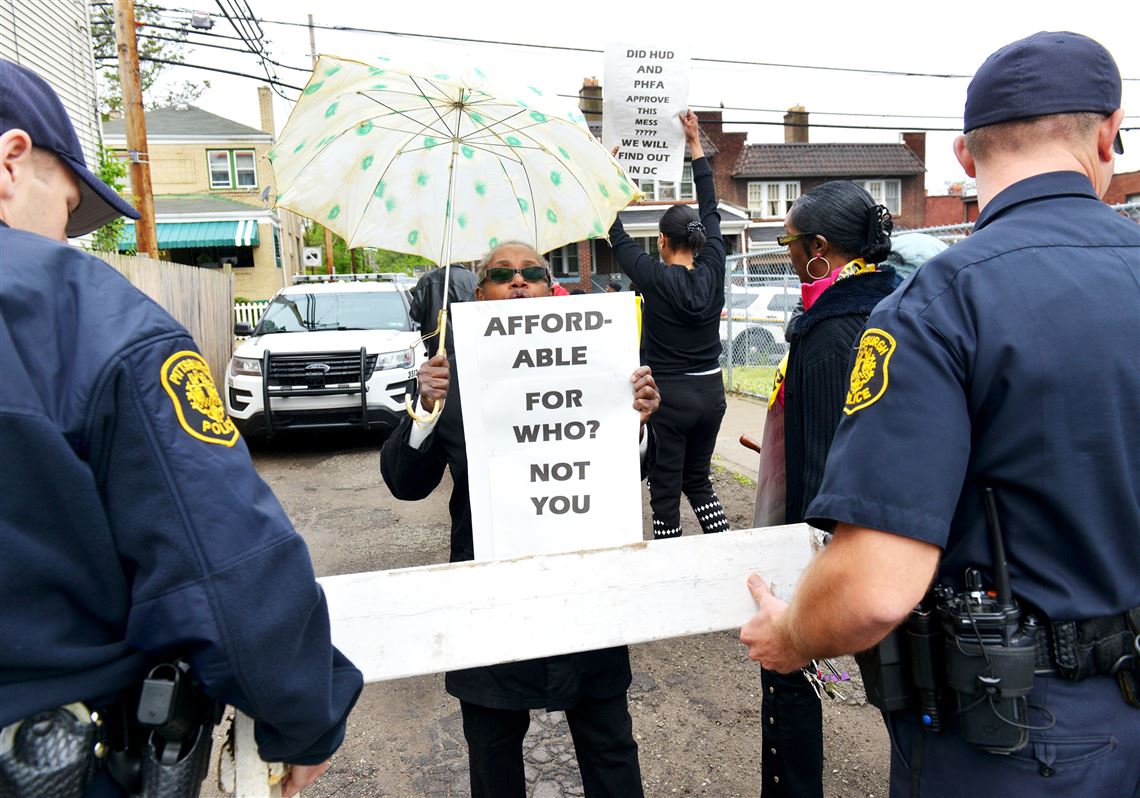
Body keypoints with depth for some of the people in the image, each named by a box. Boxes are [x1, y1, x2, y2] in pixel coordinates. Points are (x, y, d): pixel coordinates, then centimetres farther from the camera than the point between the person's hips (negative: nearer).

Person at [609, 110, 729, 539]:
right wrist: (695, 145, 18)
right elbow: (711, 210, 9)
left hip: (668, 396, -5)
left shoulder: (655, 278, -13)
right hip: (710, 391, 5)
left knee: (665, 492, 6)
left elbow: (616, 235, -1)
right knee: (698, 480, 22)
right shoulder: (712, 271, -3)